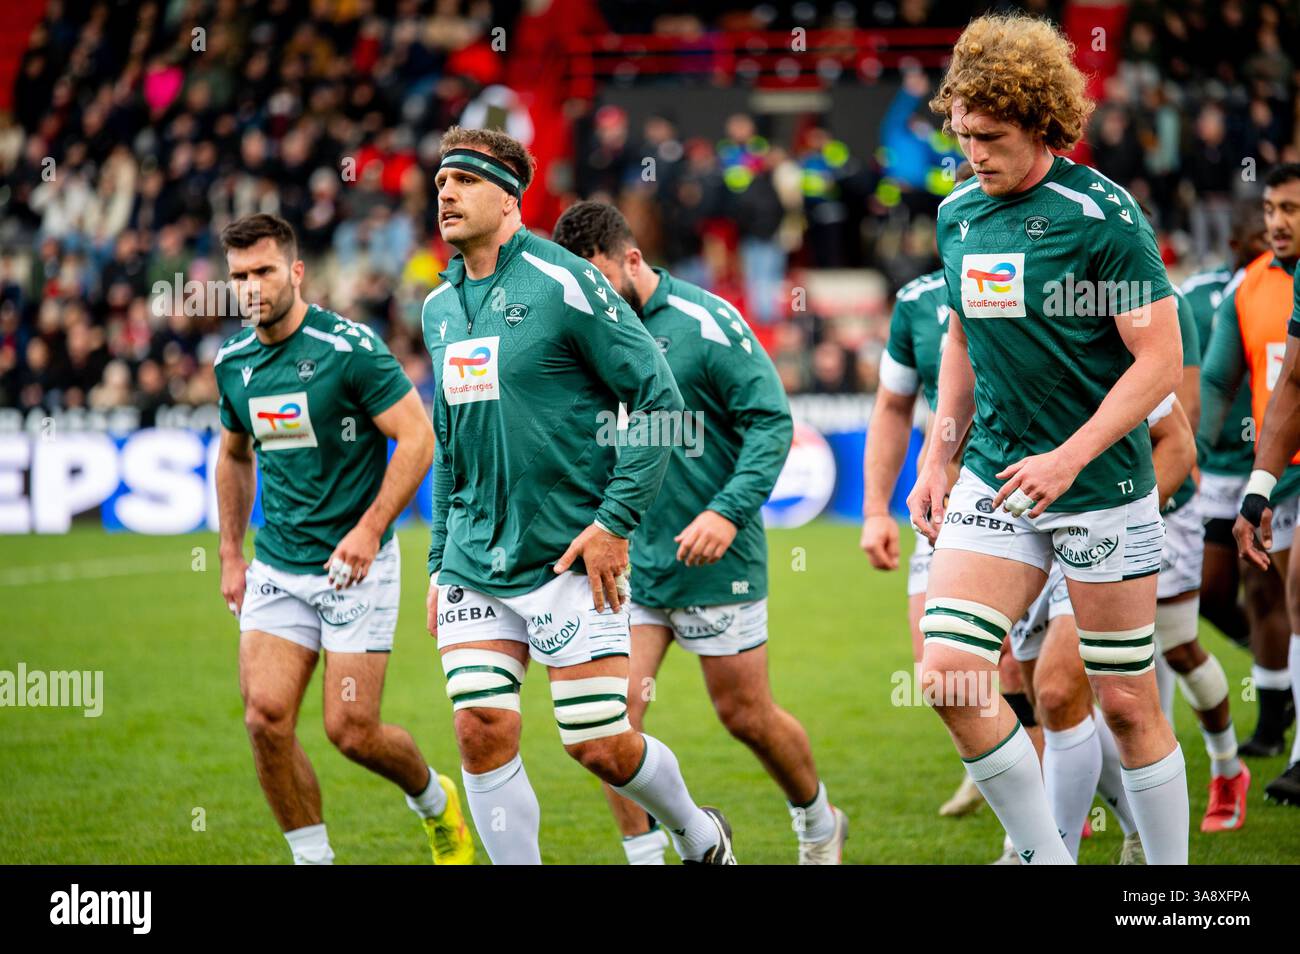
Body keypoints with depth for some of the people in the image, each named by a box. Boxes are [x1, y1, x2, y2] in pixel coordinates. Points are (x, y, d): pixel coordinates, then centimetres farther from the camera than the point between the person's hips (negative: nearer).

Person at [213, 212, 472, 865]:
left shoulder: (350, 347, -14)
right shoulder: (233, 362, 5)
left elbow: (418, 437, -13)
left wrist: (370, 528, -19)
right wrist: (231, 555, 18)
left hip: (355, 564, -5)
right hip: (277, 567, 5)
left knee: (352, 731, -5)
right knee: (266, 717, -10)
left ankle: (435, 799, 27)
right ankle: (313, 859, 4)